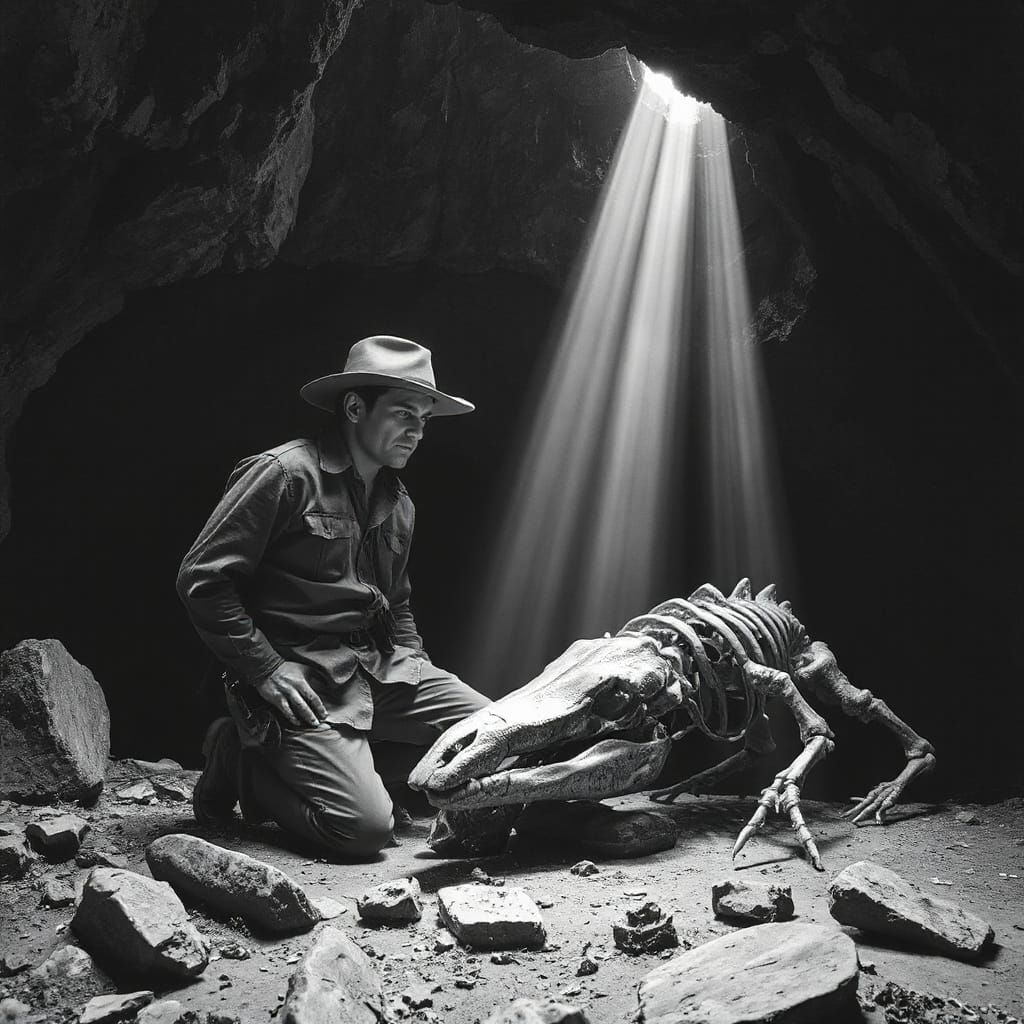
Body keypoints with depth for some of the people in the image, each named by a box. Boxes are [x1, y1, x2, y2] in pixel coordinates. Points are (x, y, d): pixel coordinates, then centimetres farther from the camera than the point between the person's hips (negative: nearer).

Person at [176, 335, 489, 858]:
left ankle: (340, 767, 4)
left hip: (383, 670, 8)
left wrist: (413, 664, 10)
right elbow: (201, 580, -13)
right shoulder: (284, 474, -10)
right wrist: (266, 669, -15)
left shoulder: (397, 504, 15)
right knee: (367, 828, -21)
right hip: (301, 678, -8)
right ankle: (247, 766, 6)